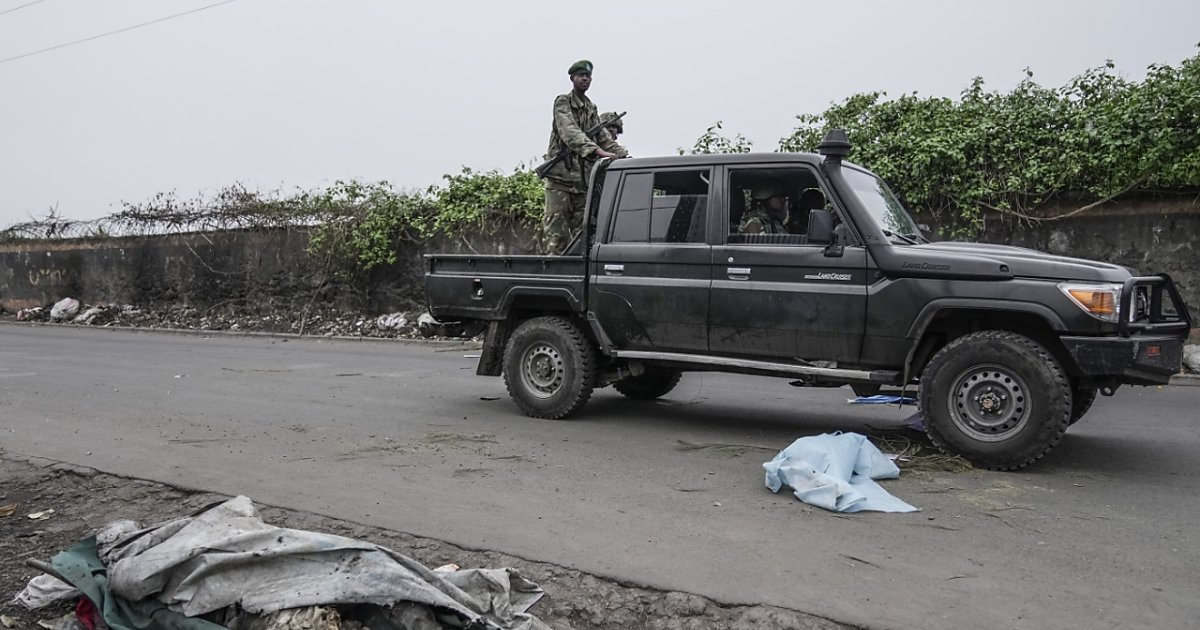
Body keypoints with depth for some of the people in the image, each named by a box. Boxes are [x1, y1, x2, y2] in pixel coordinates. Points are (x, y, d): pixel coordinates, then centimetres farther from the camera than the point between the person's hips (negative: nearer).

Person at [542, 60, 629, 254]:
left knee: (582, 232, 5)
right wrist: (596, 150, -33)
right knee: (557, 232, -7)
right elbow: (570, 133, -19)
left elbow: (604, 137, 15)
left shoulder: (591, 109, 20)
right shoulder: (563, 102, -2)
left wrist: (624, 155, -4)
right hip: (561, 176, -6)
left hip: (584, 178, 7)